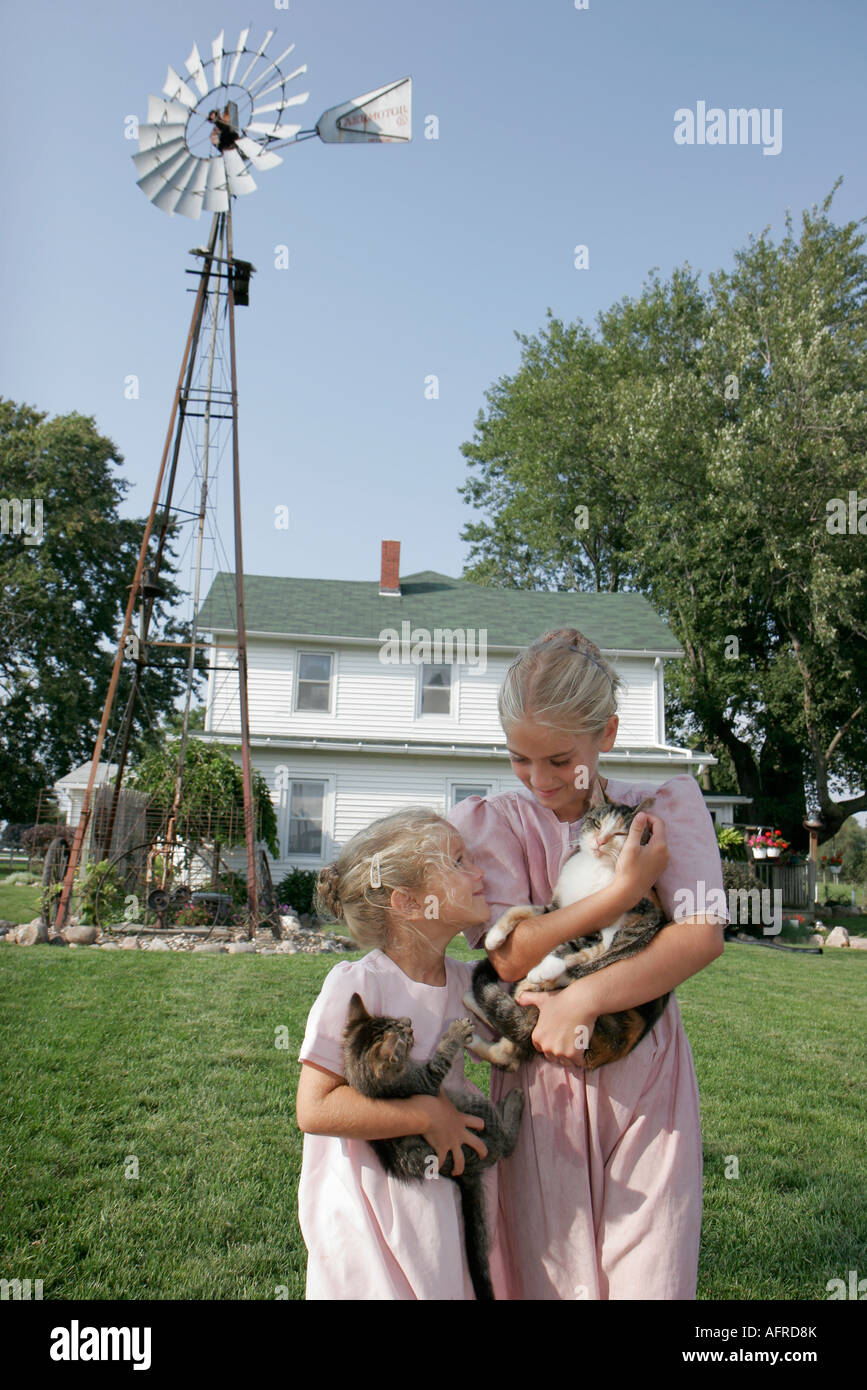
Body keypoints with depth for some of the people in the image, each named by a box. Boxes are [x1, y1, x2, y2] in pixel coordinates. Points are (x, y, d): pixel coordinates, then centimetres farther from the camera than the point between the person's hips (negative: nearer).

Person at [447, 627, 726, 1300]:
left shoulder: (668, 806, 1)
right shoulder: (489, 822, 0)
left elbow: (702, 937, -12)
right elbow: (512, 955, -12)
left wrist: (583, 998, -21)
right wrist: (625, 887, -19)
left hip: (646, 1075, 0)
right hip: (539, 1078, 0)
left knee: (650, 1275, 5)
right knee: (545, 1273, 8)